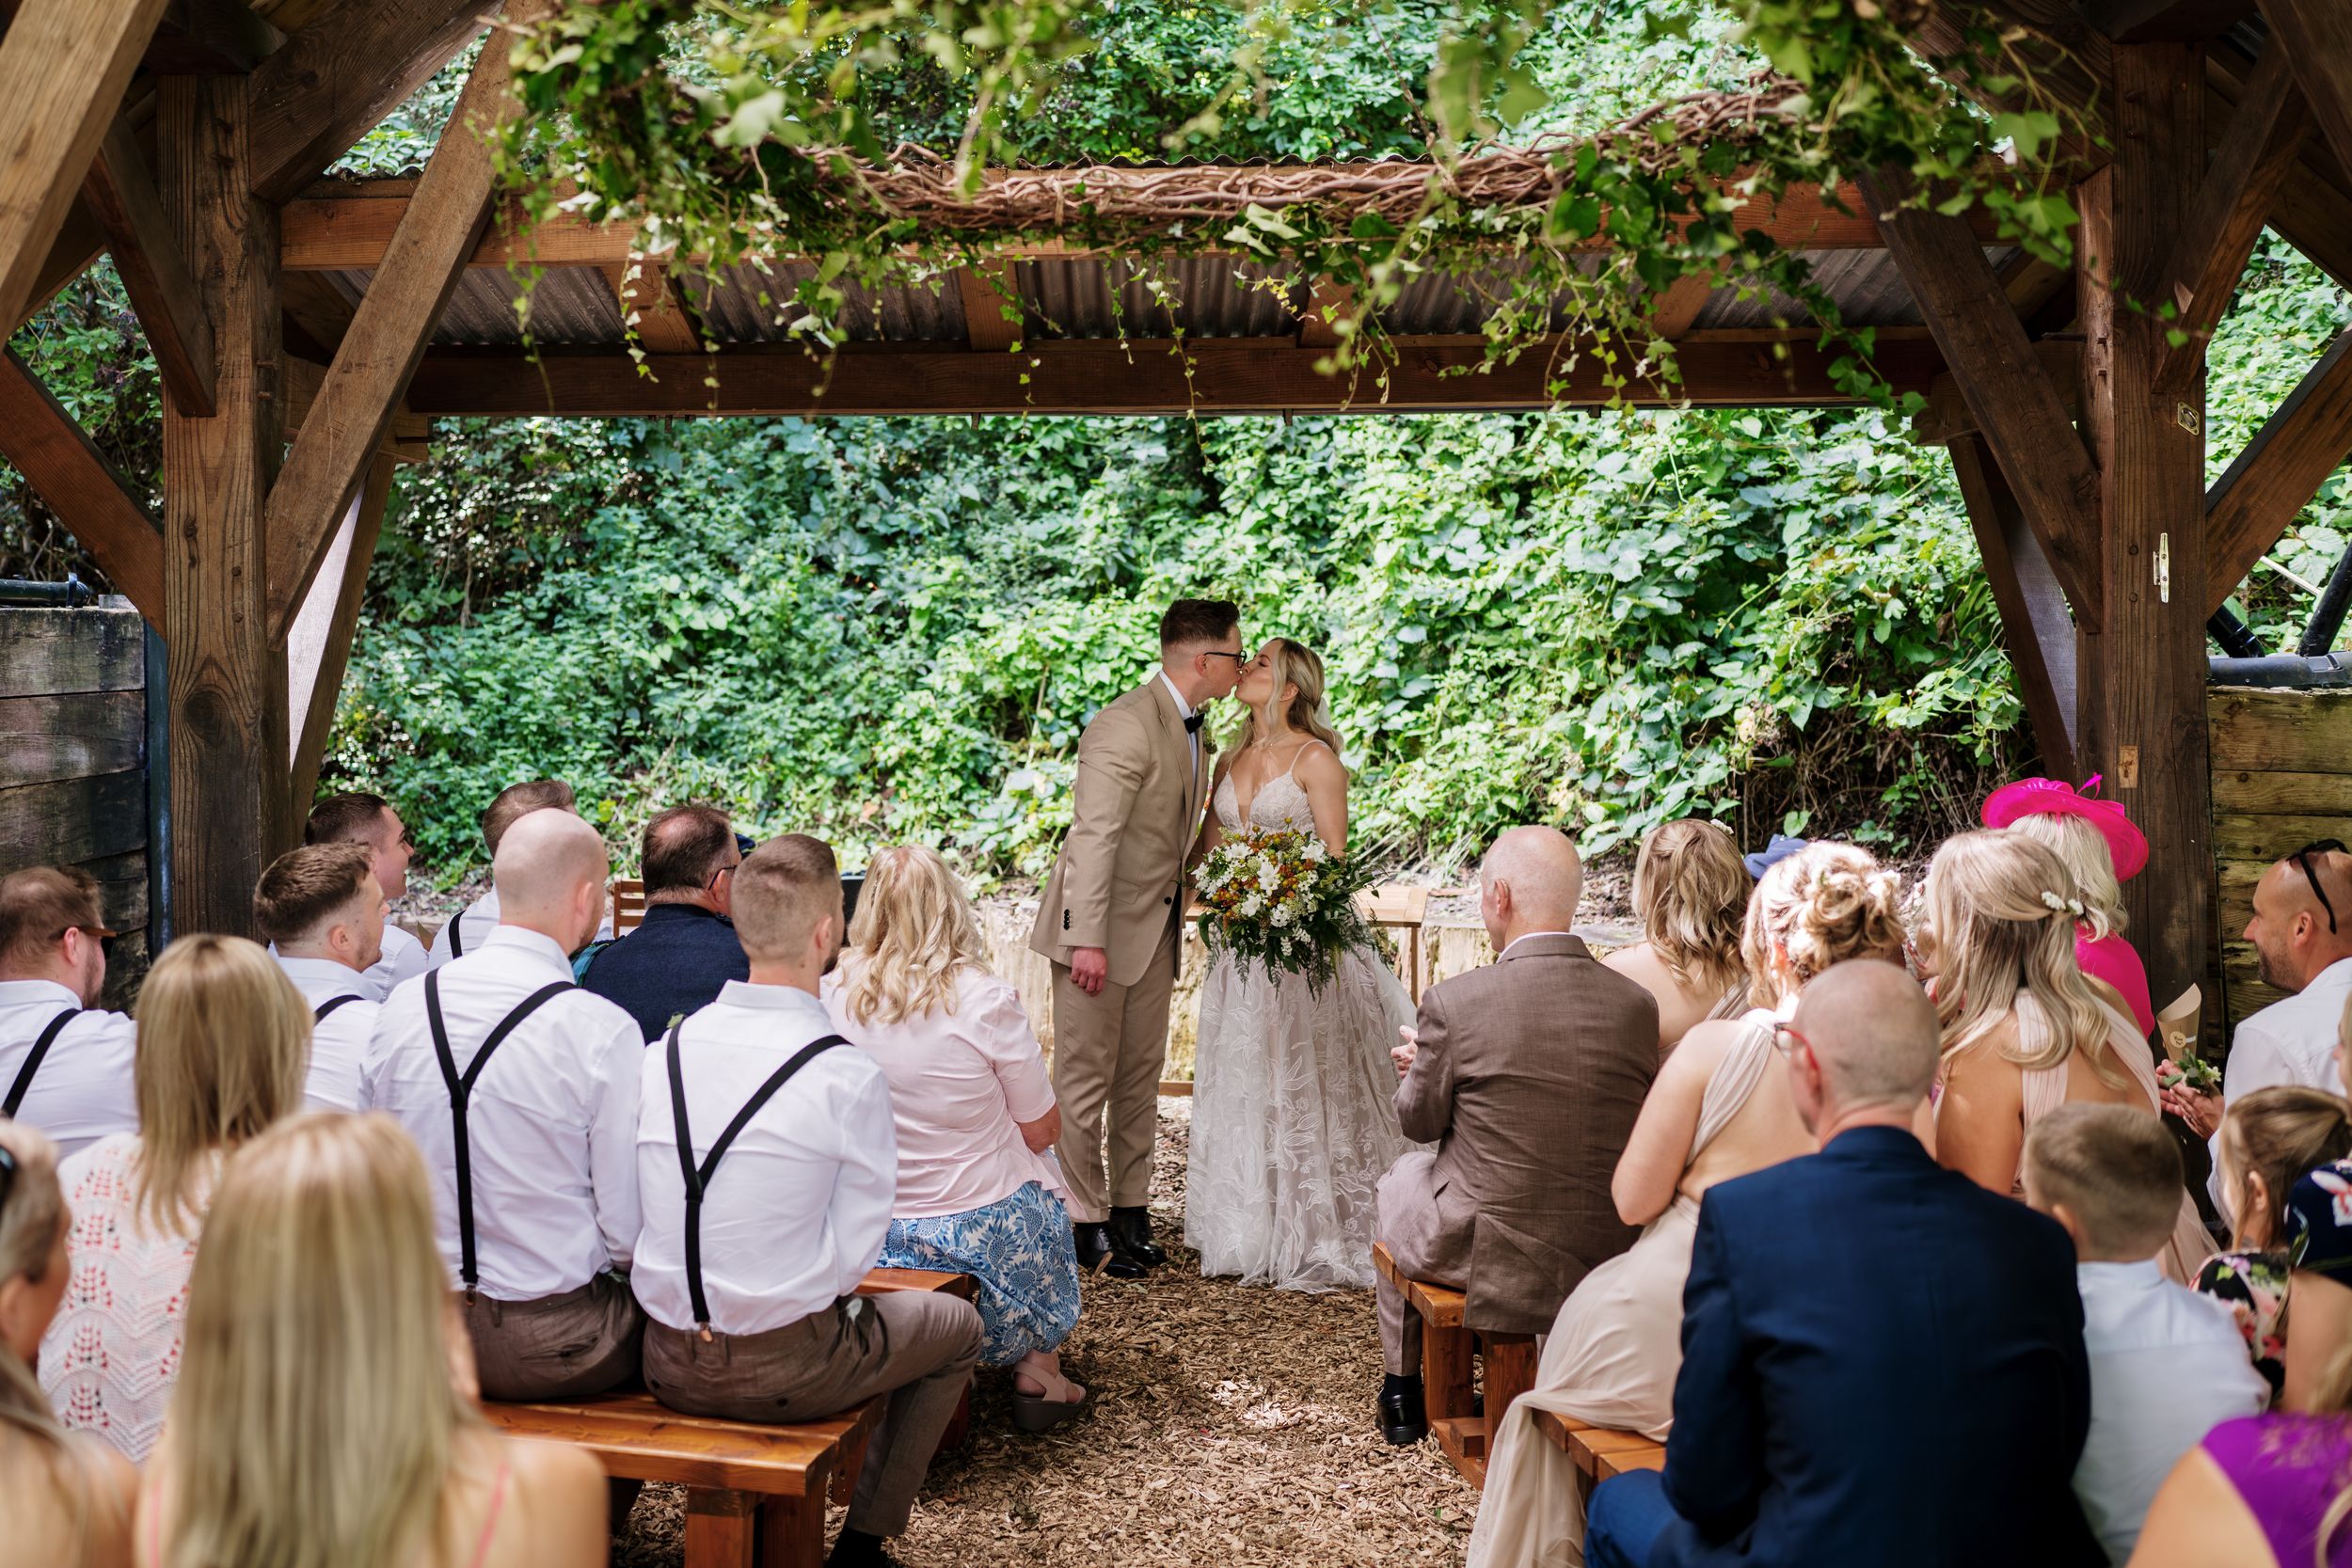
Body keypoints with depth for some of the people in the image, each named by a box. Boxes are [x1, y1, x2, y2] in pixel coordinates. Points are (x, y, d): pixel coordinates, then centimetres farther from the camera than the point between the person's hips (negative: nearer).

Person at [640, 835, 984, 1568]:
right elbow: (855, 1251, -12)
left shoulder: (662, 1054, -3)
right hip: (786, 1372, -5)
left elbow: (630, 1220, 3)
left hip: (667, 1365, 6)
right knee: (956, 1326, 20)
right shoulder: (850, 1077, -18)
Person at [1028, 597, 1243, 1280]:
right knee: (1086, 1079, 1)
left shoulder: (1195, 732, 10)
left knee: (1142, 1077, 14)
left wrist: (1181, 912, 12)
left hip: (1156, 929, 9)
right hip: (1101, 927, -9)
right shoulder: (1125, 726, -19)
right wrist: (1089, 939, -26)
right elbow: (1093, 837, -23)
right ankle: (1084, 1221, 9)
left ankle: (1130, 1209, 24)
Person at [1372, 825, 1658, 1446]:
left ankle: (1402, 1388, 42)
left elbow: (1420, 1120, -6)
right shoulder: (1637, 1004, -7)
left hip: (1480, 1259, -4)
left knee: (1401, 1176, 29)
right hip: (1603, 1261, 4)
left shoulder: (1454, 1002, -20)